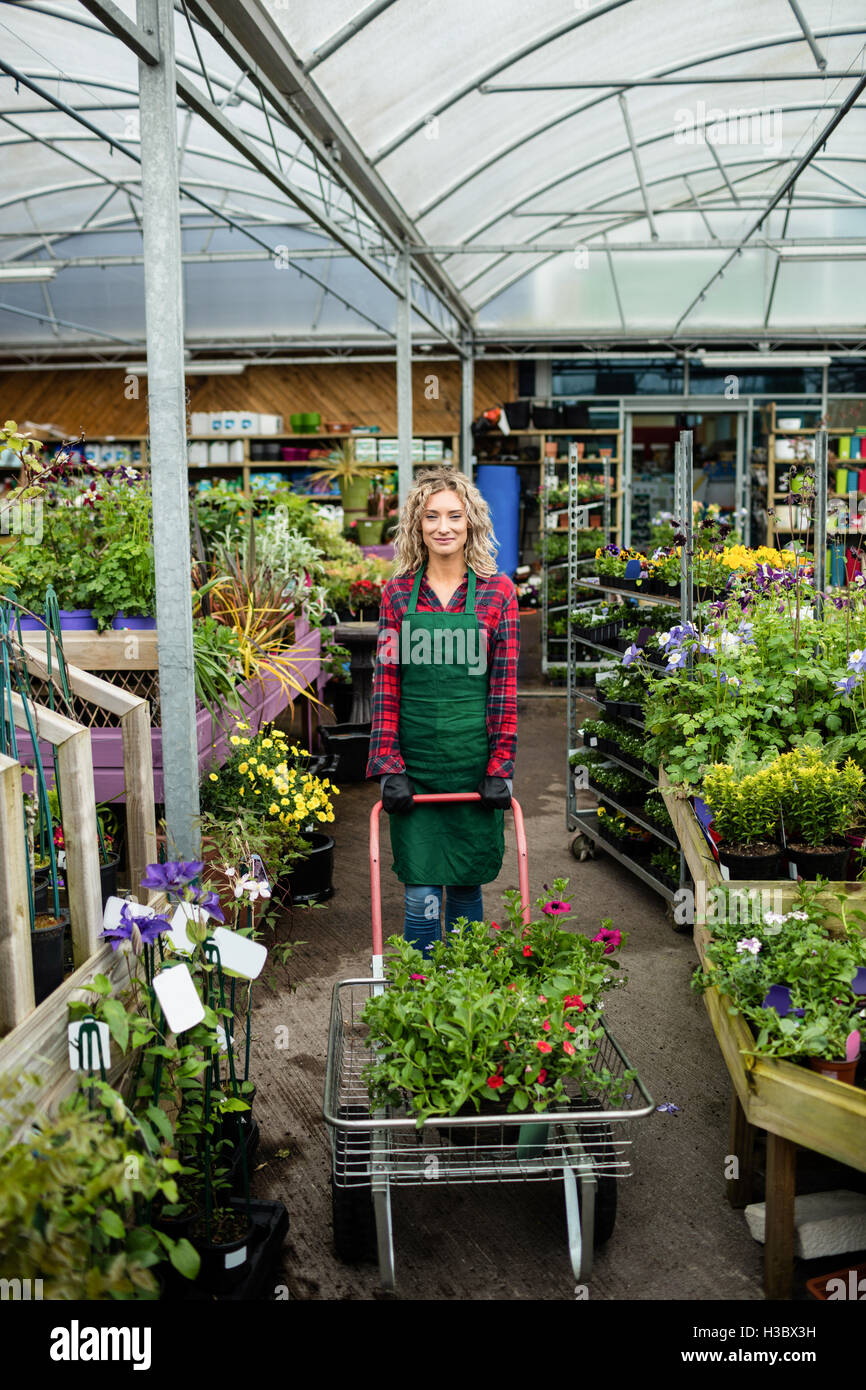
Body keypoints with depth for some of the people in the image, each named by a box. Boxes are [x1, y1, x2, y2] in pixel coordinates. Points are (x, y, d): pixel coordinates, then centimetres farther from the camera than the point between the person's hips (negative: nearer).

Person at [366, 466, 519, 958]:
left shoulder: (497, 592, 1)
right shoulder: (398, 594, 3)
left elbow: (505, 685, 0)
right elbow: (386, 684, 2)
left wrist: (501, 768, -5)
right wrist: (389, 768, -5)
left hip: (474, 761, 0)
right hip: (414, 760, 0)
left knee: (466, 884, 11)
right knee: (421, 894, 1)